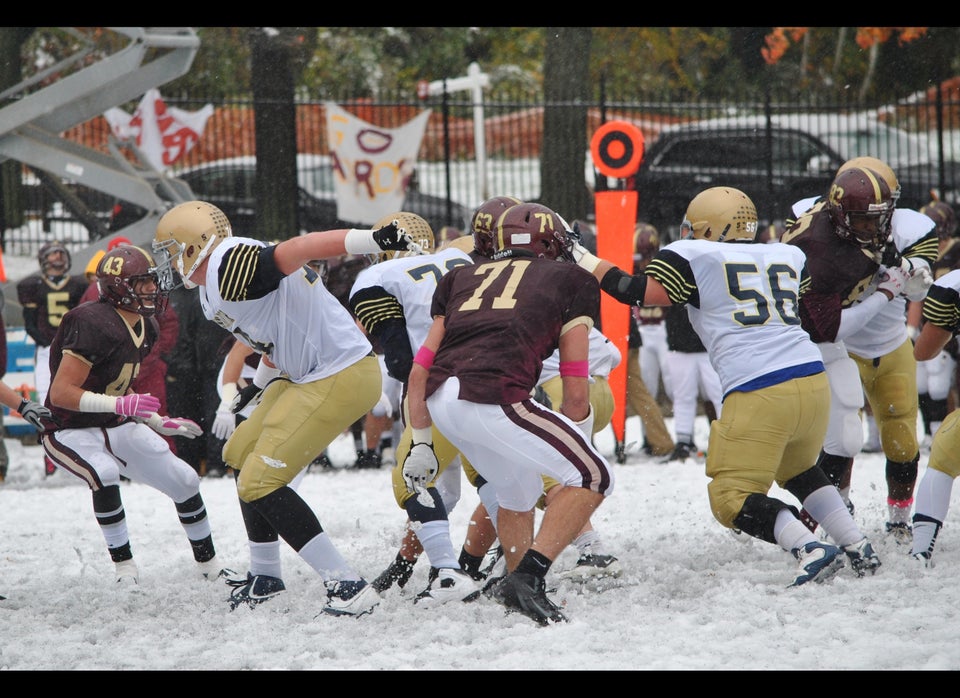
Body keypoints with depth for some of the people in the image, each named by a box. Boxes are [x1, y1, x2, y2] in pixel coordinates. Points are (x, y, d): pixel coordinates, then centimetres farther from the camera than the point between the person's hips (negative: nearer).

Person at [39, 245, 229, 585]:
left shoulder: (145, 328, 3)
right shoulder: (94, 325, -27)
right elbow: (61, 393, -30)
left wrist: (158, 423, 10)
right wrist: (122, 404, -38)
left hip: (116, 428, 8)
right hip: (69, 432, -8)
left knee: (184, 480, 3)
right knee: (105, 474, -37)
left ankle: (209, 564, 24)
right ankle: (124, 567, -20)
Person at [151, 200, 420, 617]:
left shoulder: (228, 267, -18)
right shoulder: (211, 291, 15)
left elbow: (297, 249, -32)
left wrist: (374, 239, -44)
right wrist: (257, 386, 40)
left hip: (340, 378, -11)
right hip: (307, 378, 11)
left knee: (260, 482, -13)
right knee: (241, 455, 22)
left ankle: (348, 588, -13)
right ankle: (264, 577, 34)